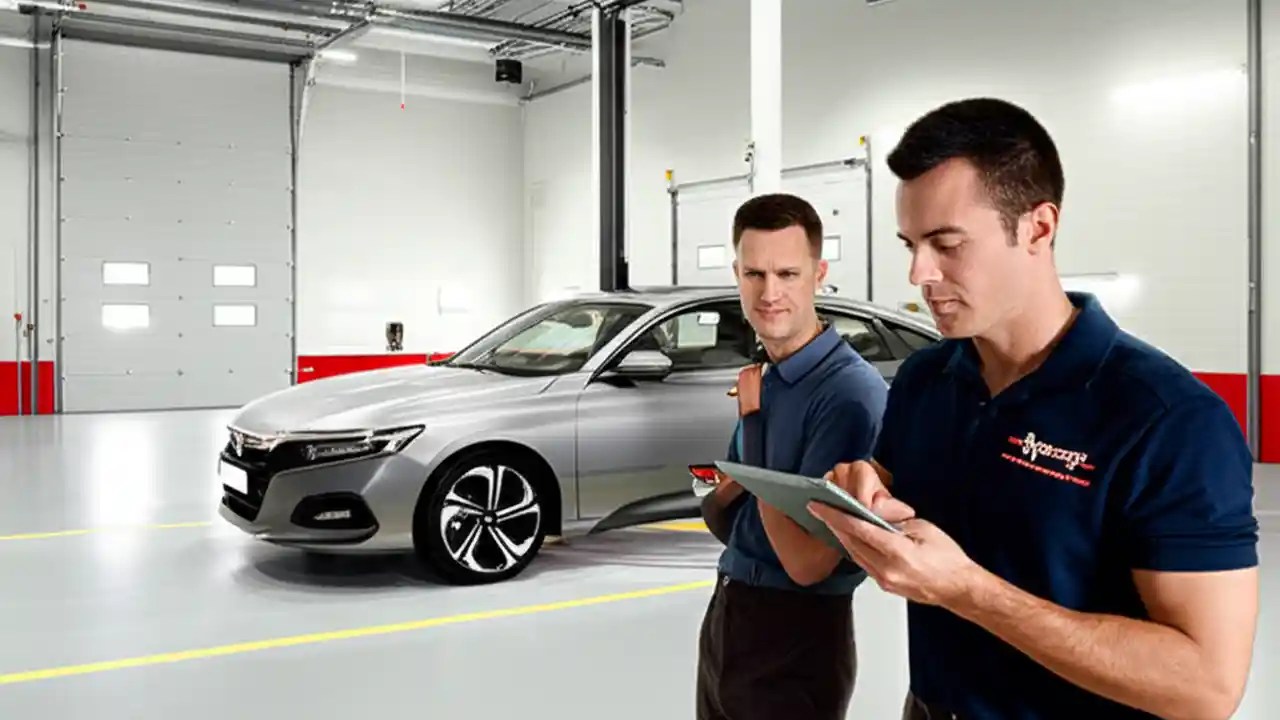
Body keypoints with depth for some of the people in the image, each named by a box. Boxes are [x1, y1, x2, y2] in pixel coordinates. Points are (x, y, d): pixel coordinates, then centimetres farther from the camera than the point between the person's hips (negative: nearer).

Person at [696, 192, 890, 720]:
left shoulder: (852, 391, -21)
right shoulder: (761, 377, 4)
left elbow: (806, 562, -23)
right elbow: (721, 519, 9)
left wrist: (752, 423, -18)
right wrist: (721, 497, -14)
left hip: (796, 639, -7)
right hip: (724, 616, 8)